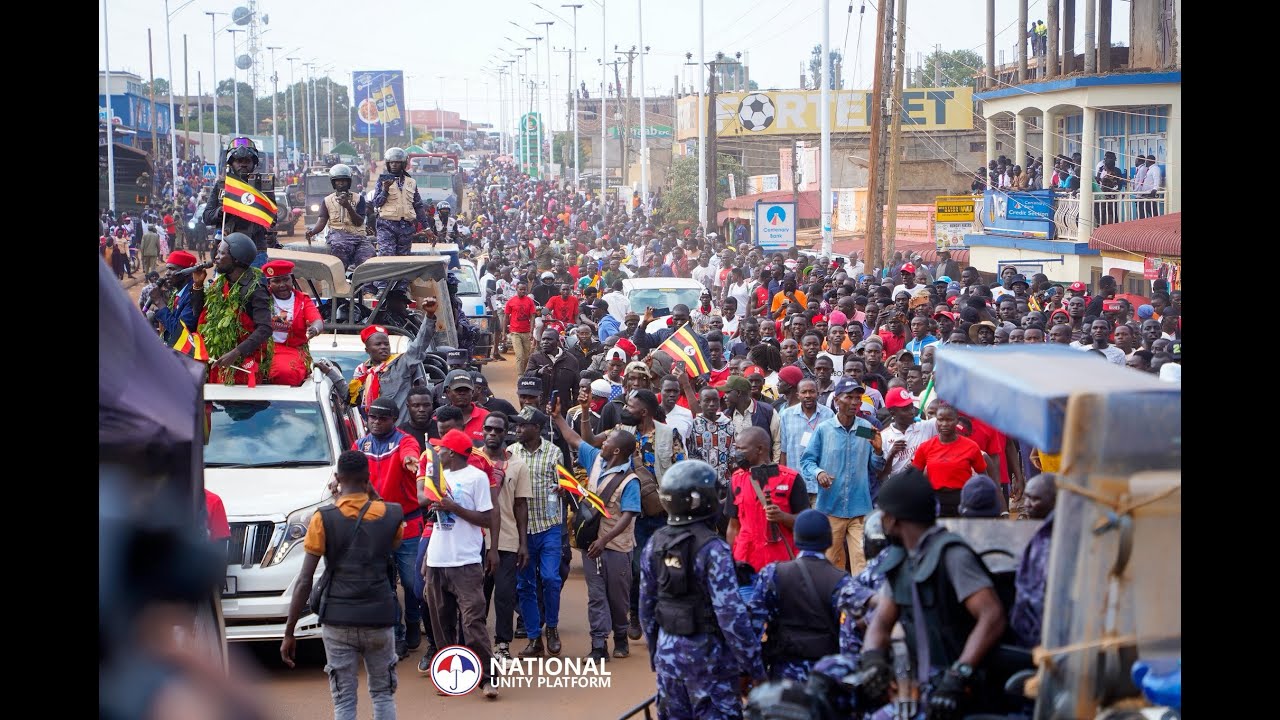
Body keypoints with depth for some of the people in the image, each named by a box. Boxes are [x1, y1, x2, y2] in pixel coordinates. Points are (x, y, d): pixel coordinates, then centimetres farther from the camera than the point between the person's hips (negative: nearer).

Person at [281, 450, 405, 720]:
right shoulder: (391, 514, -1)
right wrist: (373, 498, 16)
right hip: (379, 618, 2)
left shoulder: (324, 518, -8)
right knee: (383, 695, 17)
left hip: (338, 621, -2)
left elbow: (304, 581, -9)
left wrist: (289, 632, -4)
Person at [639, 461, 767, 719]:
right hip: (706, 656, -6)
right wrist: (754, 668, -13)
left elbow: (646, 606, 9)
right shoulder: (712, 549, -19)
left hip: (668, 652, 6)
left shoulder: (654, 544, 1)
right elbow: (731, 613, -21)